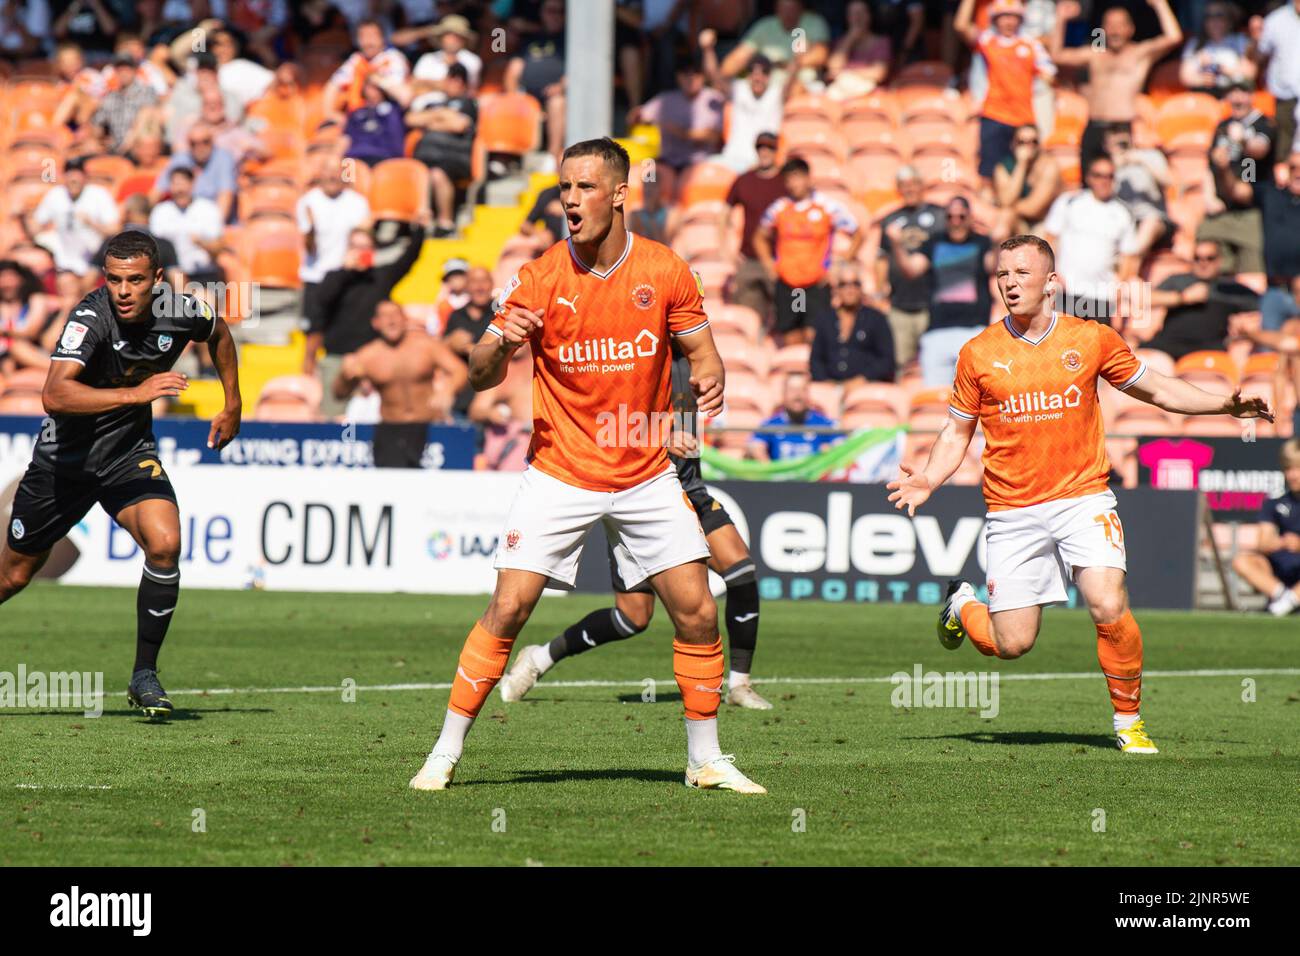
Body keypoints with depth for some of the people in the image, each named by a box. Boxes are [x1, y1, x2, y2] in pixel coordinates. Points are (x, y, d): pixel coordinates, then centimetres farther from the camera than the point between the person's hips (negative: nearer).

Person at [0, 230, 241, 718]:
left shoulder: (178, 310, -14)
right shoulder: (91, 317, -29)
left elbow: (219, 333, 13)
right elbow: (55, 395, -44)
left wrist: (232, 405, 14)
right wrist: (136, 393, -48)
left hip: (131, 450, 3)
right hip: (66, 457, -3)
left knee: (164, 544, -23)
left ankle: (144, 675, -9)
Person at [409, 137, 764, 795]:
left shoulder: (665, 271, -4)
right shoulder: (540, 278, -7)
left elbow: (701, 351, 6)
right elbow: (480, 377, -6)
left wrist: (709, 379, -18)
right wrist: (500, 342, -28)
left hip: (647, 475, 2)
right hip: (559, 471, -2)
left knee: (696, 611, -4)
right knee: (508, 606, -11)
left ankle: (705, 759, 12)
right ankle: (445, 755, -2)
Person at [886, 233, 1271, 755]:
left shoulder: (1092, 339, 1)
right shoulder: (978, 354, 0)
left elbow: (1156, 389, 14)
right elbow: (958, 431, 11)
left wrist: (1224, 405, 3)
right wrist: (929, 478, -6)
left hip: (1082, 497, 0)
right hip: (1012, 511, 0)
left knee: (1109, 608, -21)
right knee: (1010, 644, -2)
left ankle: (1129, 720, 0)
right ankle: (961, 605, 34)